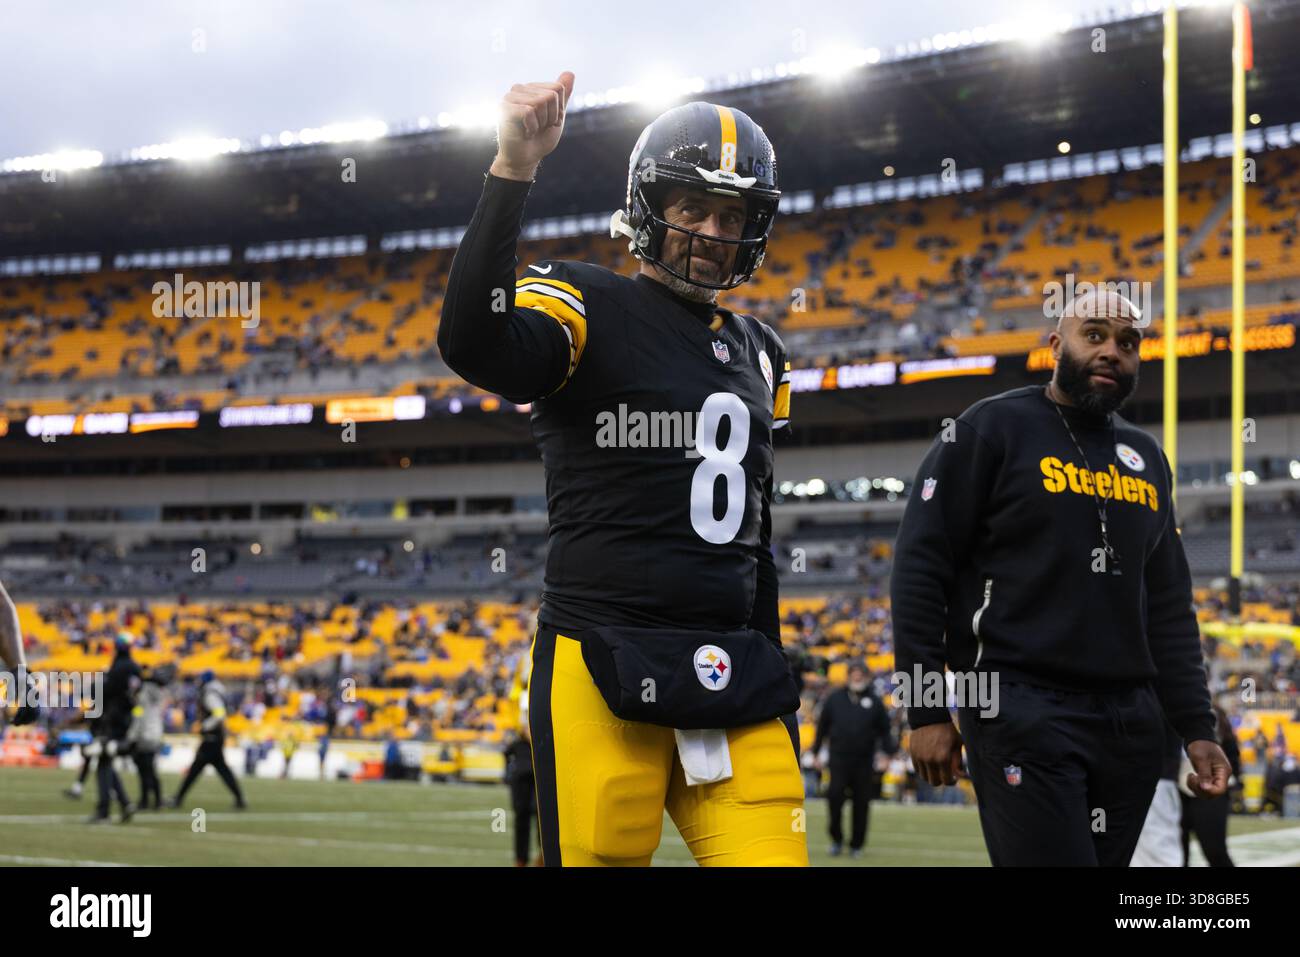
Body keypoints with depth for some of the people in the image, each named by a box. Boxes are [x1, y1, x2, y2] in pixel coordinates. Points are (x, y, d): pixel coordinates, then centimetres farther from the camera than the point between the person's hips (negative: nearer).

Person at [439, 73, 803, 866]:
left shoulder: (758, 355, 19)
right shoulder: (589, 308, -1)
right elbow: (473, 345, -24)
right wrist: (513, 172, -30)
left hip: (731, 675, 6)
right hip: (604, 672, -6)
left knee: (772, 853, -5)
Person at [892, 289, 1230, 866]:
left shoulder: (1145, 459, 17)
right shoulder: (990, 430, -1)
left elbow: (1168, 607, 20)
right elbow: (919, 572, -4)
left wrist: (1197, 727, 13)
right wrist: (926, 709, -10)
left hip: (1130, 721, 6)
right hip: (1023, 711, -6)